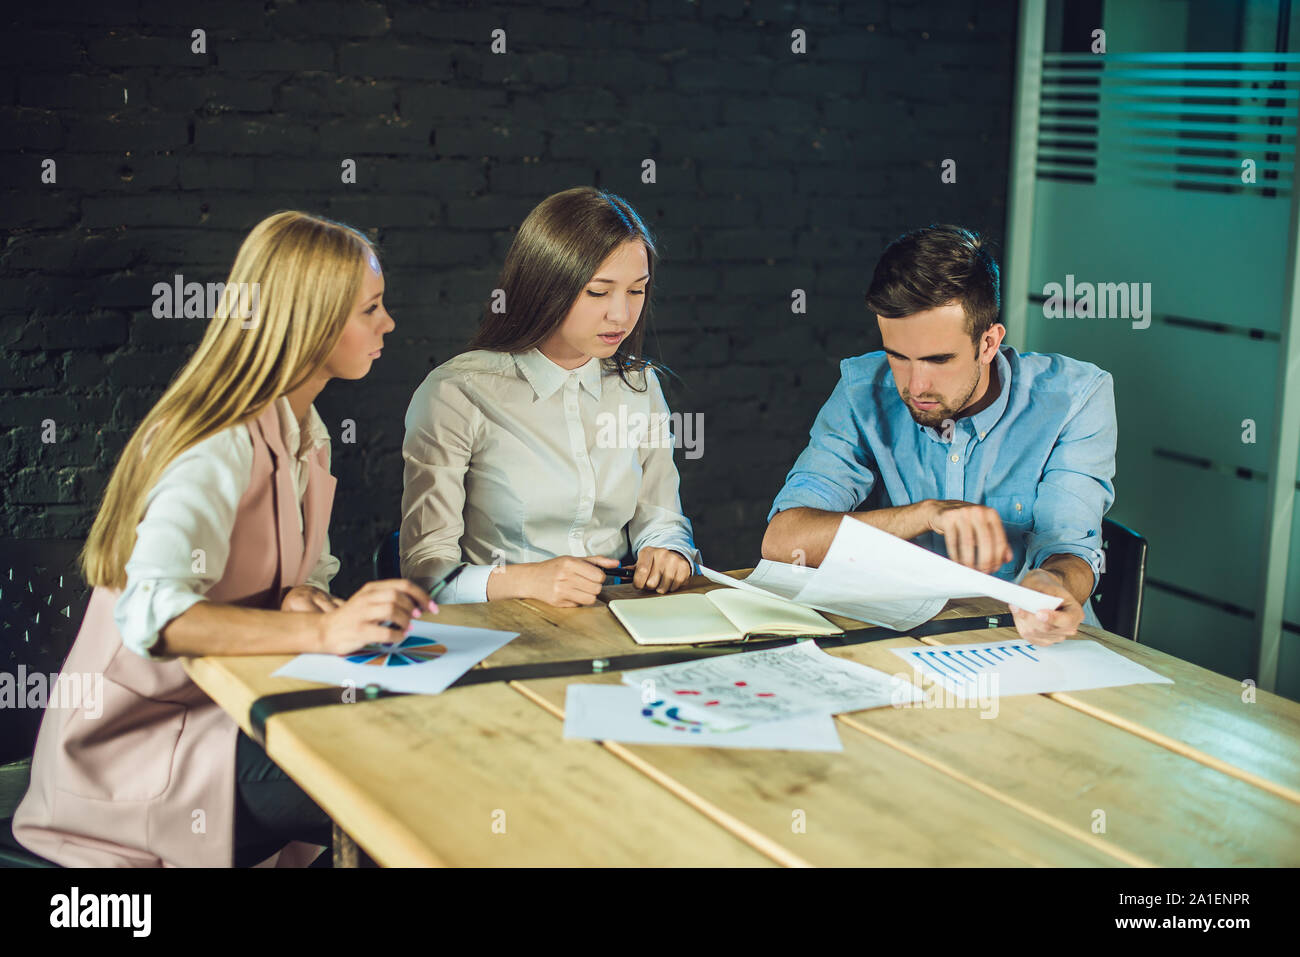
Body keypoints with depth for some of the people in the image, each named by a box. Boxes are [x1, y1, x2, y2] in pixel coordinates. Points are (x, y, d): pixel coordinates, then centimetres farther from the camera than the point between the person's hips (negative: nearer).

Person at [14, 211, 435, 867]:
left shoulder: (302, 430, 9)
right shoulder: (221, 449, -22)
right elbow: (148, 613, -36)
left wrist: (299, 598, -12)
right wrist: (321, 629, -46)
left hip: (229, 709, 9)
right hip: (139, 753, -9)